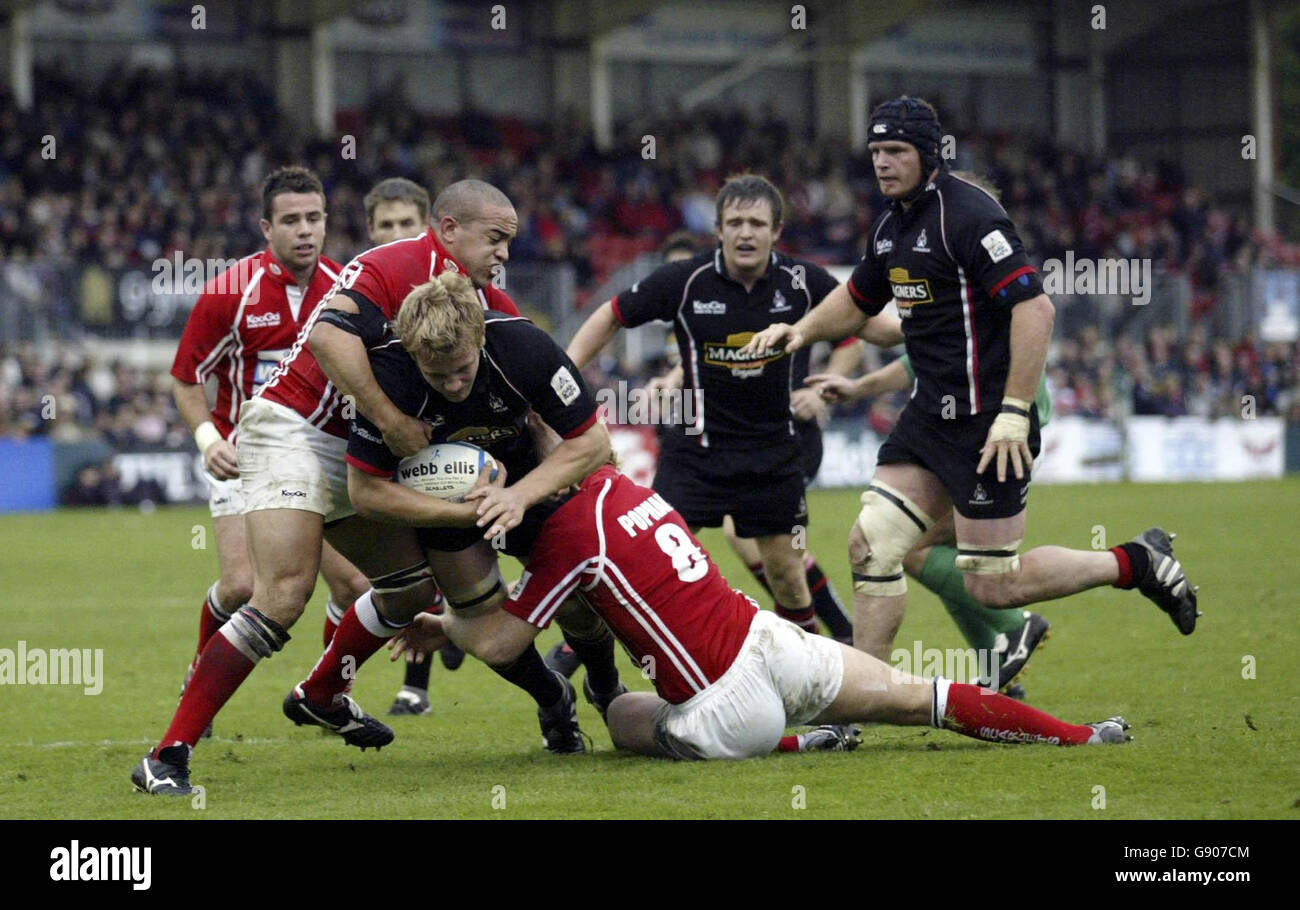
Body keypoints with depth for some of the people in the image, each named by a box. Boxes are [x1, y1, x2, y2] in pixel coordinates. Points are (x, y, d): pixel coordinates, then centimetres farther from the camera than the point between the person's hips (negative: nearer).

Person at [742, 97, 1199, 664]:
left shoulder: (969, 215, -16)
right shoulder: (891, 224, 12)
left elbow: (1035, 309, -23)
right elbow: (857, 301, 31)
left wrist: (1014, 415, -26)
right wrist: (801, 330, 12)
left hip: (985, 421, -9)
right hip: (930, 415, 9)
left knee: (991, 585, -5)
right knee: (870, 547, 1)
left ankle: (1137, 563, 12)